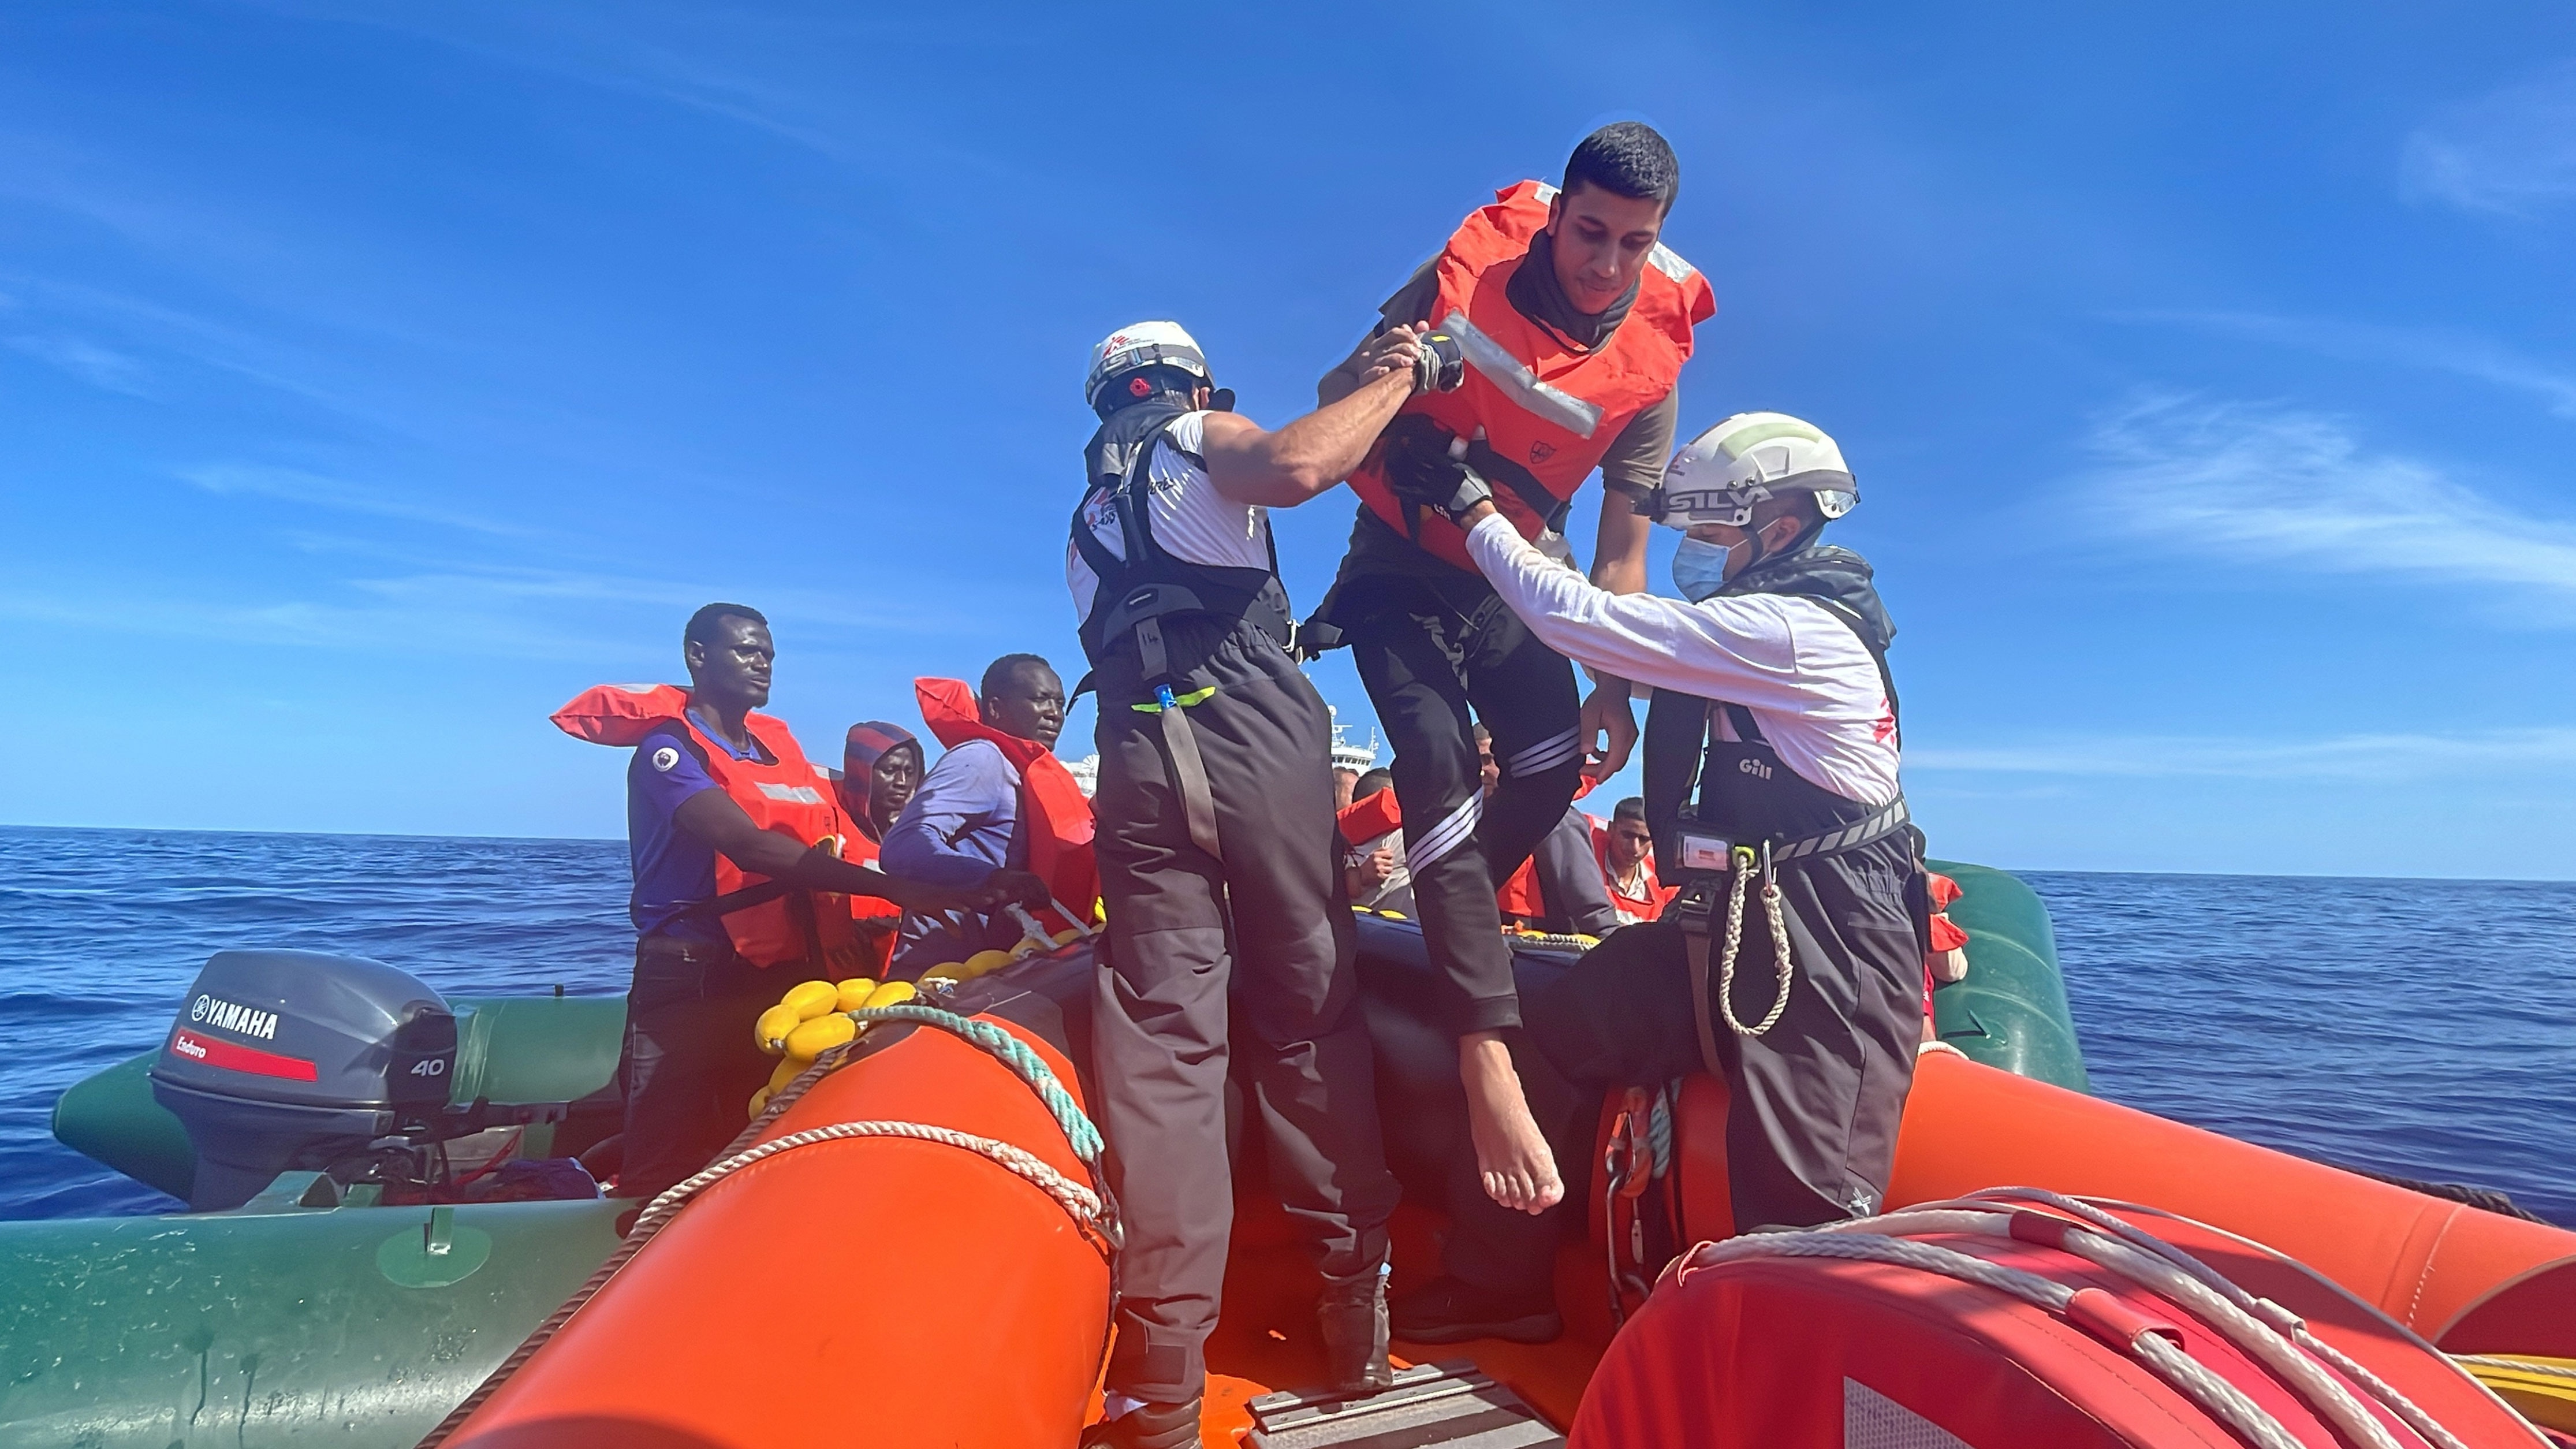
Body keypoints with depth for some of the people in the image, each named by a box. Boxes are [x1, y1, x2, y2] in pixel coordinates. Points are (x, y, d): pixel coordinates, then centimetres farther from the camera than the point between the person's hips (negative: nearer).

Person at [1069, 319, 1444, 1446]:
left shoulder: (1088, 517, 32)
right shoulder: (1201, 441, 13)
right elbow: (1294, 468, -10)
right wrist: (1394, 379, 4)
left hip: (1136, 760, 5)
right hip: (1254, 742, -4)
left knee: (1162, 1037, -3)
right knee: (1310, 1021, 3)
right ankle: (1357, 1330, 9)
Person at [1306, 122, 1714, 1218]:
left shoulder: (1652, 358, -9)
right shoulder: (1470, 264, -13)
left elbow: (1622, 546, -6)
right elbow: (1346, 386, 0)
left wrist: (1612, 684, -10)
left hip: (1512, 577, 3)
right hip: (1399, 565, -3)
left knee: (1554, 762, -9)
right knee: (1439, 768, -19)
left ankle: (1448, 924, 20)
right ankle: (1488, 1058, -24)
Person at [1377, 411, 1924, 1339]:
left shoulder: (1790, 631, -17)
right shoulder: (1778, 625, 14)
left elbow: (1580, 621, -19)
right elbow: (1620, 656, 14)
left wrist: (1473, 508, -8)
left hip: (1828, 956, -10)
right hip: (1736, 927, 10)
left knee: (1803, 1217, -9)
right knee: (1553, 1040, 6)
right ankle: (1498, 1282, 19)